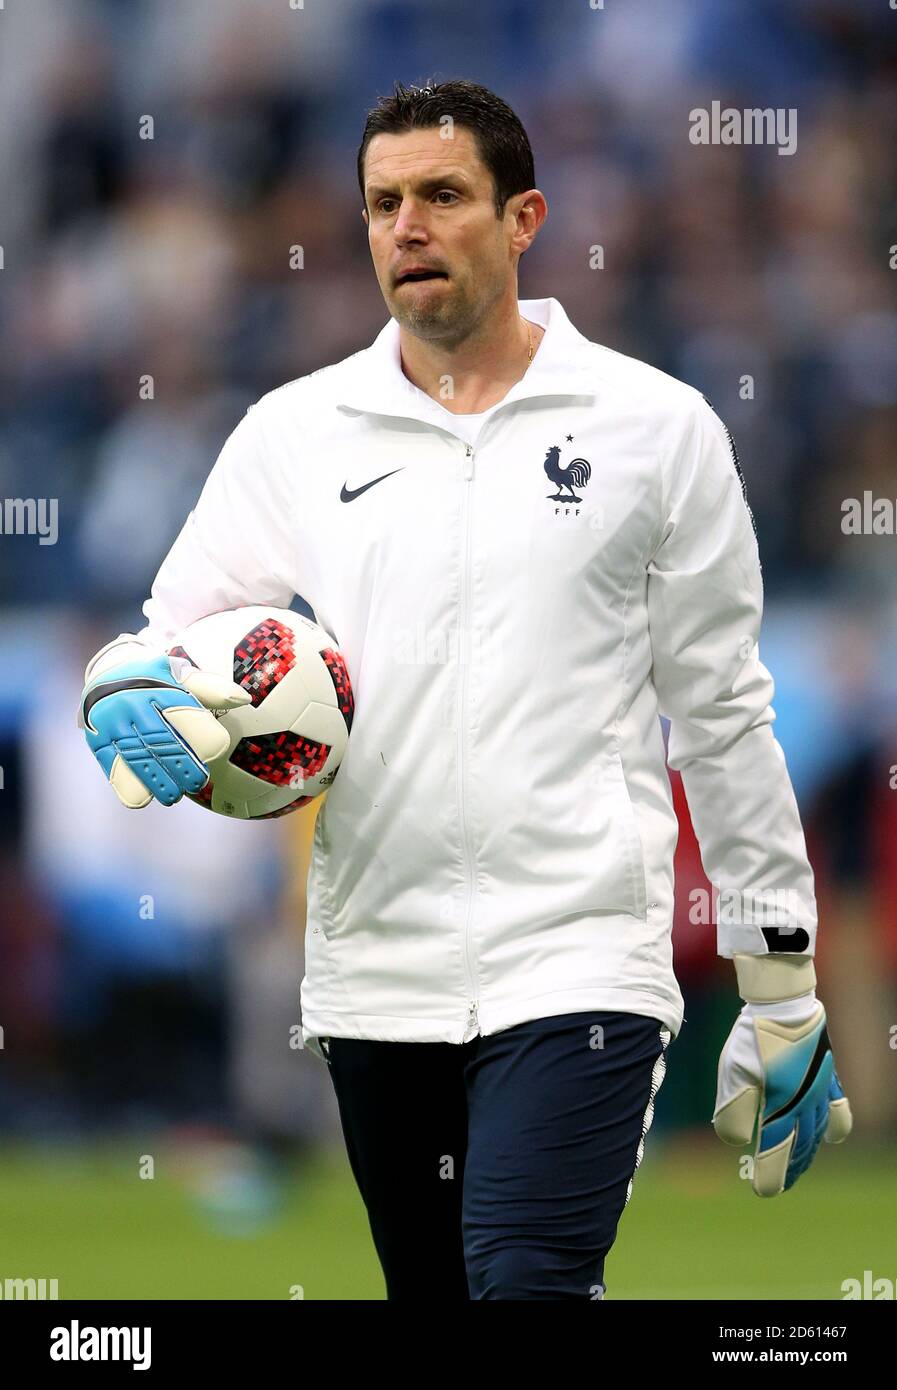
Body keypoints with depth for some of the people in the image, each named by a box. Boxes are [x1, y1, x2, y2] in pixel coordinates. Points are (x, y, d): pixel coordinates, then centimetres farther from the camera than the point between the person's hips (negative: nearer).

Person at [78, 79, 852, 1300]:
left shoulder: (654, 425, 3)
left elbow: (724, 716, 6)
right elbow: (173, 630, 8)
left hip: (576, 964, -4)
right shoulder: (296, 433, 8)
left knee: (529, 1286, -22)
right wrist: (132, 694, -18)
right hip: (372, 976, 4)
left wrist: (784, 992, 6)